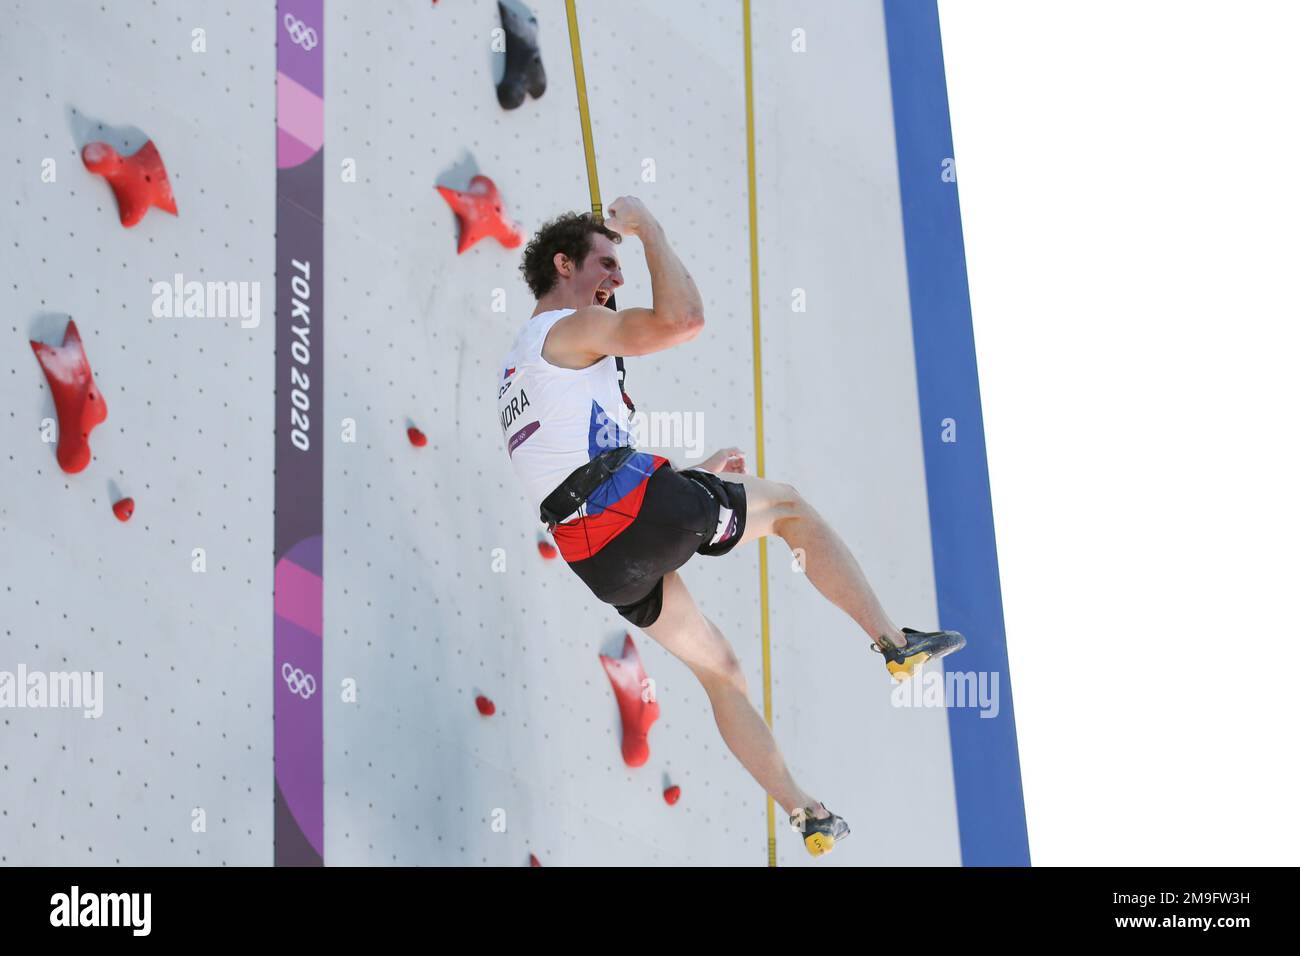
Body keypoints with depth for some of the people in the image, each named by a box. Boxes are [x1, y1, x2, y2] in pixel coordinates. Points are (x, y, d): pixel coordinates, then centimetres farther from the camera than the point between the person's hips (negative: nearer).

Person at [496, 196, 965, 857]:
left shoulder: (517, 371, 28)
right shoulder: (574, 328, -1)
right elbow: (684, 318, -17)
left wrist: (695, 472, 34)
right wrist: (648, 230, -1)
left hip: (600, 564, 8)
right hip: (646, 508, -8)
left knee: (718, 670, 17)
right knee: (788, 504, 16)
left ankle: (805, 815, 18)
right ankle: (893, 642, 13)